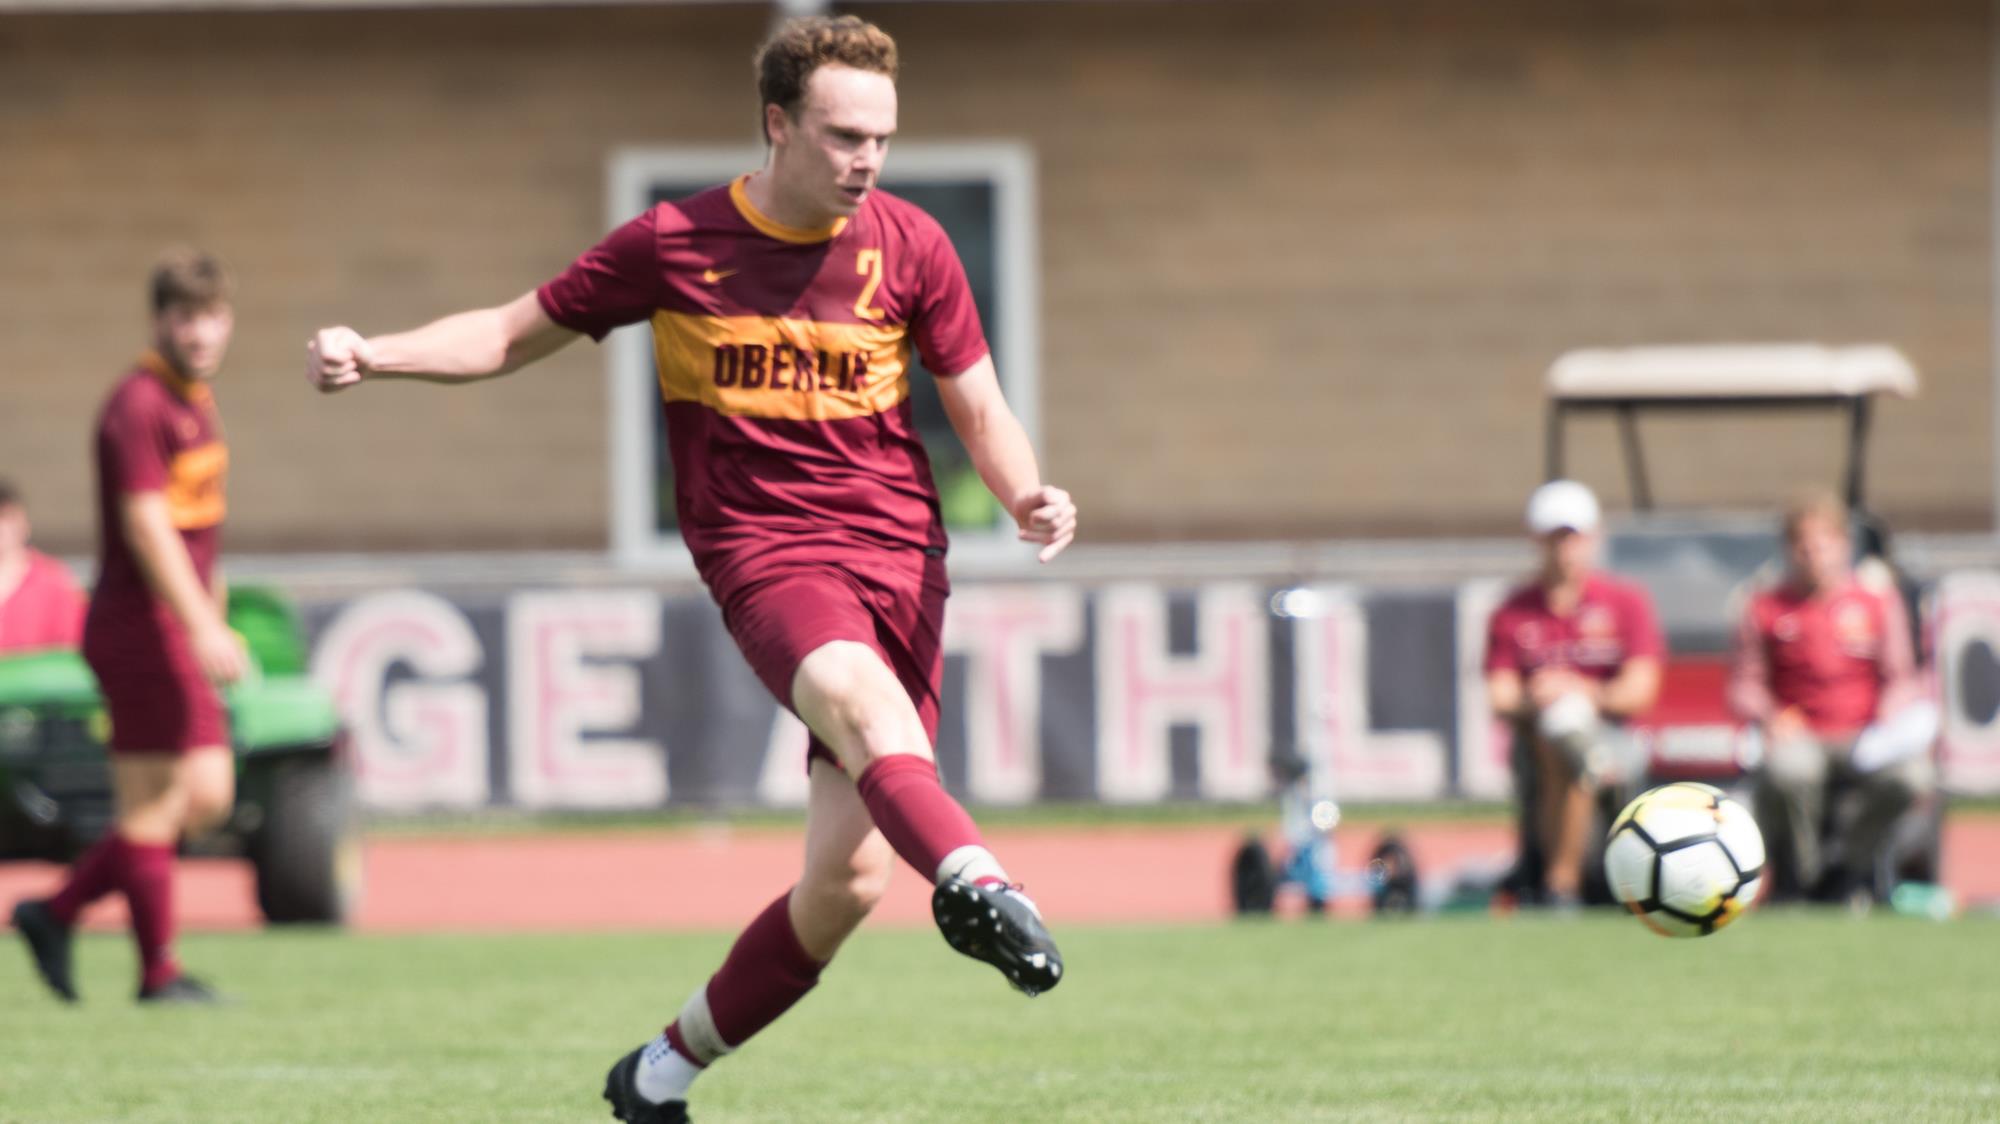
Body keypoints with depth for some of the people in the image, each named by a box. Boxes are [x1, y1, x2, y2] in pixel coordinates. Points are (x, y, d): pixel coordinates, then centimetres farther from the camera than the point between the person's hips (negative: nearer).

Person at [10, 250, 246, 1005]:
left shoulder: (196, 401, 16)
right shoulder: (138, 406, -14)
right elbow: (145, 523, -21)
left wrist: (212, 623, 23)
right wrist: (202, 627, -26)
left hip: (181, 627, 10)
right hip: (140, 625, -10)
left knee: (206, 798, 9)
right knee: (150, 801, -4)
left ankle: (56, 915, 15)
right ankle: (159, 973, 2)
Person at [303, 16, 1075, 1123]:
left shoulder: (910, 247, 6)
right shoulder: (674, 244, 1)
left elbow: (979, 410, 13)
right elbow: (512, 334, 11)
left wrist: (1027, 496, -8)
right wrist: (374, 355, -3)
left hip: (898, 554, 2)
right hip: (763, 549, -2)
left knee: (848, 879, -5)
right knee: (856, 694, -38)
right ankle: (975, 882, -65)